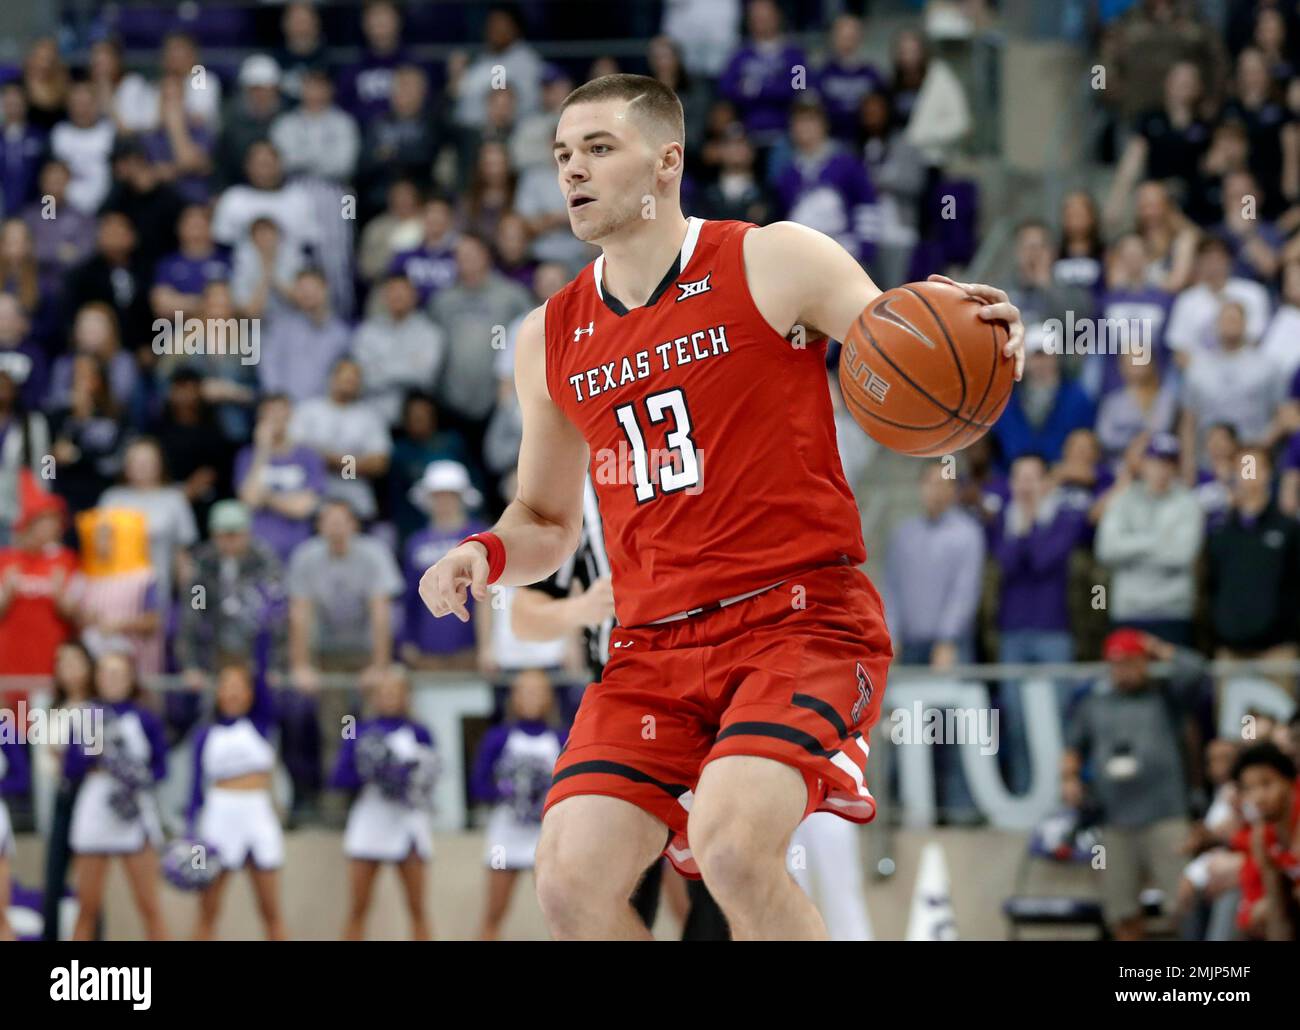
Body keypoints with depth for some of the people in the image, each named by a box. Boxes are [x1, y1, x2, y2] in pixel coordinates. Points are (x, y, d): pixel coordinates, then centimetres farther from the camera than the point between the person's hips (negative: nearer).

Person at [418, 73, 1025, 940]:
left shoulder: (773, 264, -2)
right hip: (657, 643, 5)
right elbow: (547, 523, 23)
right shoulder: (552, 338, 13)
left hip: (803, 617, -5)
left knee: (731, 848, -28)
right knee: (572, 885, -11)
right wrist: (487, 556, 0)